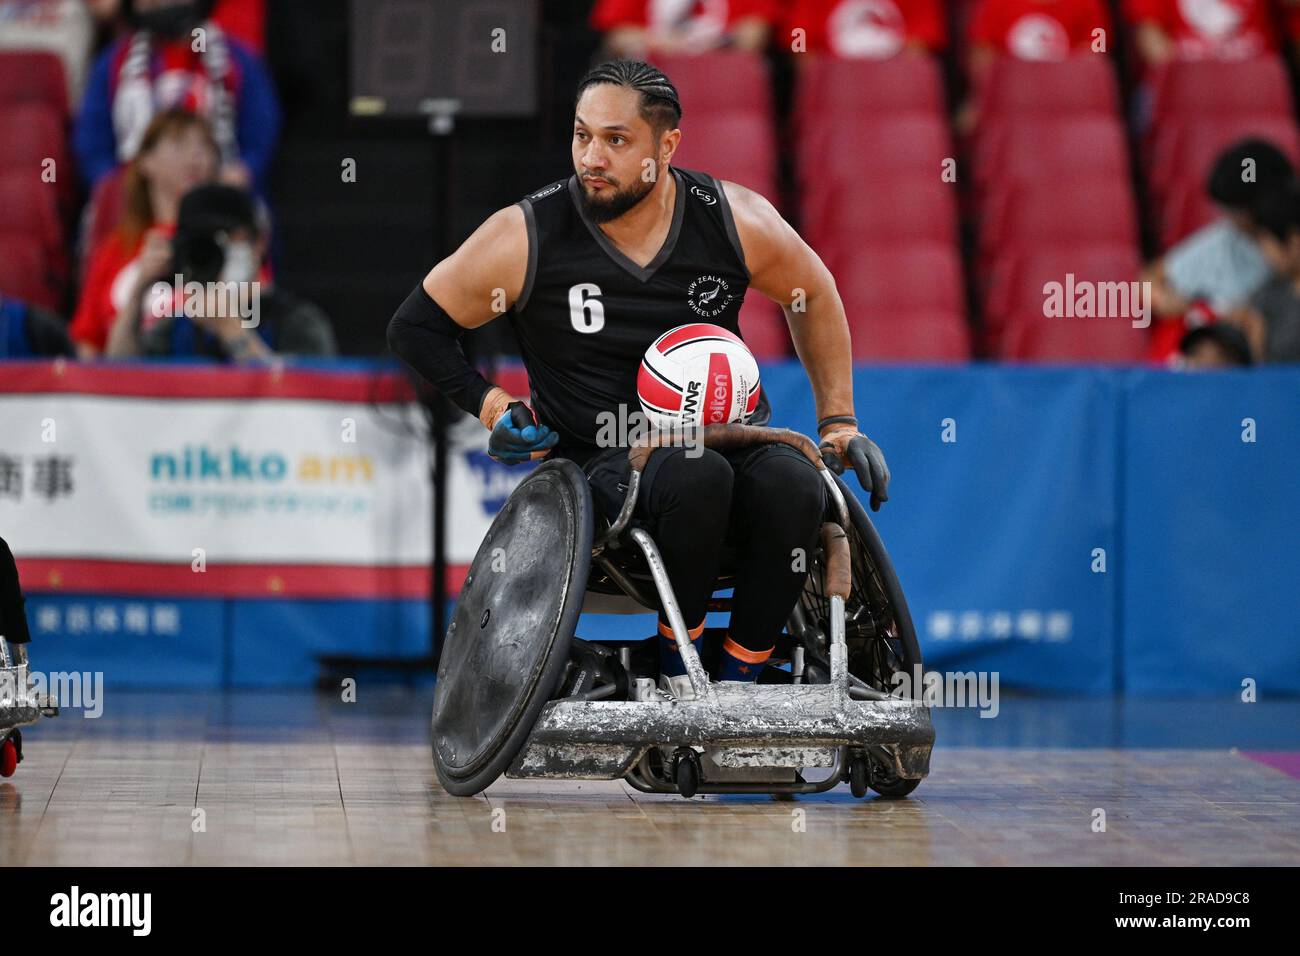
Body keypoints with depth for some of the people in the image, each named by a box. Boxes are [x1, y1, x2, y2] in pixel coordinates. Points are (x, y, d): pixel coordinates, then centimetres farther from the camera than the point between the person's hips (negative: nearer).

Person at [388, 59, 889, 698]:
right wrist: (490, 404, -5)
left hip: (730, 438, 3)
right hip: (603, 459, -2)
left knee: (792, 485, -32)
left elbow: (815, 295, 17)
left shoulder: (732, 219, -3)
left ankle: (738, 684, -17)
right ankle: (676, 669, -16)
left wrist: (838, 422, 15)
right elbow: (414, 327, 6)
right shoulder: (527, 237, -8)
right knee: (696, 477, -37)